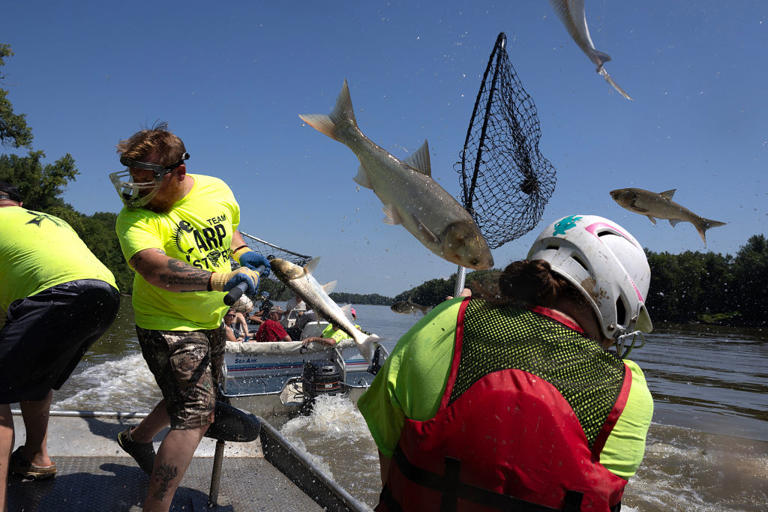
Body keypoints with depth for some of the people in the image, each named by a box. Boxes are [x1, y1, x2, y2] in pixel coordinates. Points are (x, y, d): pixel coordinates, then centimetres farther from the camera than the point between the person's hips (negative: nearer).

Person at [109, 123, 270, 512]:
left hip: (212, 321, 7)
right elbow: (155, 268, -41)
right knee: (196, 416, -15)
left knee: (192, 401, 25)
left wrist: (242, 252, -6)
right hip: (167, 324, -6)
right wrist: (221, 279, -52)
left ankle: (137, 437, 52)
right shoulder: (135, 218, -22)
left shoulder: (216, 189, -7)